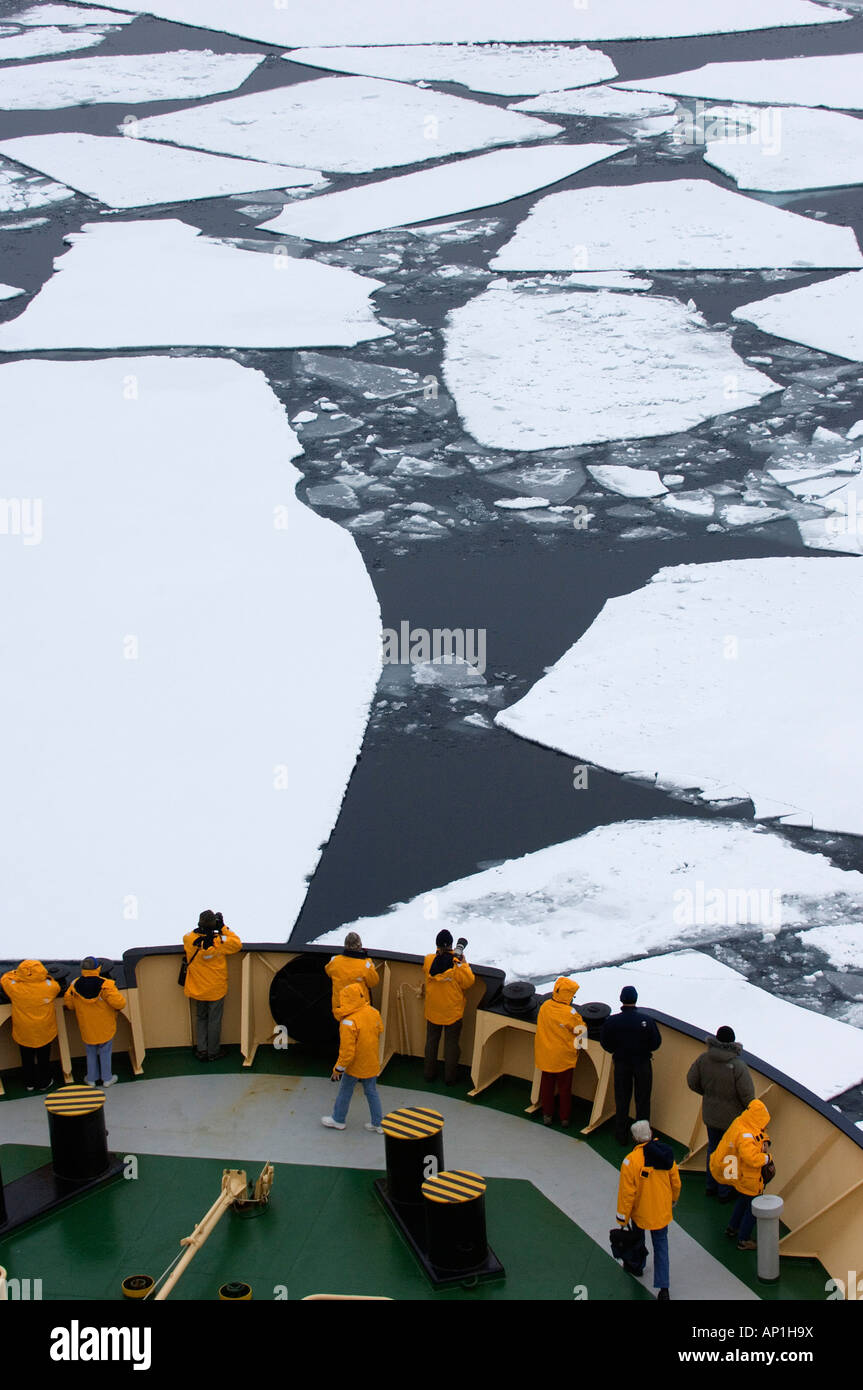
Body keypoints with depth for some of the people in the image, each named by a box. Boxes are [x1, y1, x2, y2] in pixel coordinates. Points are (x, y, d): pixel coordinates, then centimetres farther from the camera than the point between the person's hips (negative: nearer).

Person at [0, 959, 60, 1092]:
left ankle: (29, 1083, 38)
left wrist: (18, 973, 6)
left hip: (23, 1033, 1)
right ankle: (44, 1083, 36)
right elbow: (57, 987, 1)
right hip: (44, 1033, -1)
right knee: (43, 1058, 20)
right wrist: (45, 977, 4)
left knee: (27, 1059, 22)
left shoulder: (14, 987, -22)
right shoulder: (49, 986, -23)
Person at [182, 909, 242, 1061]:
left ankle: (202, 1050, 21)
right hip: (216, 990, -3)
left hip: (198, 990, 3)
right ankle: (213, 1053, 23)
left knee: (201, 1018, 21)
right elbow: (237, 944, -6)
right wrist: (224, 928, -6)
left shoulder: (190, 940, -15)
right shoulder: (220, 941, -22)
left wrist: (200, 930, -6)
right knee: (214, 1020, 11)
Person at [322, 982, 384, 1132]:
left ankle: (338, 1120, 34)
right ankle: (377, 1123, 27)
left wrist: (338, 1069, -14)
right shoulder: (374, 1013, -10)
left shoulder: (349, 1022, -30)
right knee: (371, 1091, 19)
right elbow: (380, 1030, 8)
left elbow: (347, 1051, -26)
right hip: (372, 1063, 6)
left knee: (345, 1091, 16)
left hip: (355, 1064, -6)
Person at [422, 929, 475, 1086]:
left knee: (431, 1040, 18)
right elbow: (468, 982, -12)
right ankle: (450, 1077, 18)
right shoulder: (457, 962, -20)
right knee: (451, 1043, 11)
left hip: (433, 1011, 2)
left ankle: (429, 1073, 29)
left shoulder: (428, 960, -11)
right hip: (453, 1011, -2)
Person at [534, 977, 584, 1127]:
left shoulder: (544, 1006, -9)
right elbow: (581, 1031, -10)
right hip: (564, 1058, -4)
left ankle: (547, 1115, 29)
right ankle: (565, 1118, 23)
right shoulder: (570, 1013, -24)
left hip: (545, 1055, 4)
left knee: (547, 1085, 19)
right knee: (564, 1088, 13)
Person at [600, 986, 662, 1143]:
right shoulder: (646, 1020, -16)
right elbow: (656, 1043, -6)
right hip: (643, 1064, -1)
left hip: (621, 1064, 1)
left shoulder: (612, 1021, -13)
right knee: (643, 1101, 12)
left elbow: (605, 1044, -2)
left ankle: (622, 1136, 20)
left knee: (622, 1101, 13)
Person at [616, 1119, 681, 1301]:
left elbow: (627, 1192, -20)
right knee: (661, 1245, 14)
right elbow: (676, 1183, 2)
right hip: (663, 1211, 3)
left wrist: (622, 1217, -8)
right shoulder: (666, 1154, -11)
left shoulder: (631, 1160, -26)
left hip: (641, 1212, -3)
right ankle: (663, 1288, 9)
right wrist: (673, 1200, 22)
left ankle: (637, 1266, 50)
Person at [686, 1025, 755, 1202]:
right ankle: (725, 1192, 25)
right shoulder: (738, 1067, -26)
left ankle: (711, 1186, 37)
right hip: (732, 1117, -4)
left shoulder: (703, 1059, -12)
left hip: (710, 1115, 4)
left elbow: (692, 1082, -1)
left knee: (713, 1148, 23)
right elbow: (747, 1095, -21)